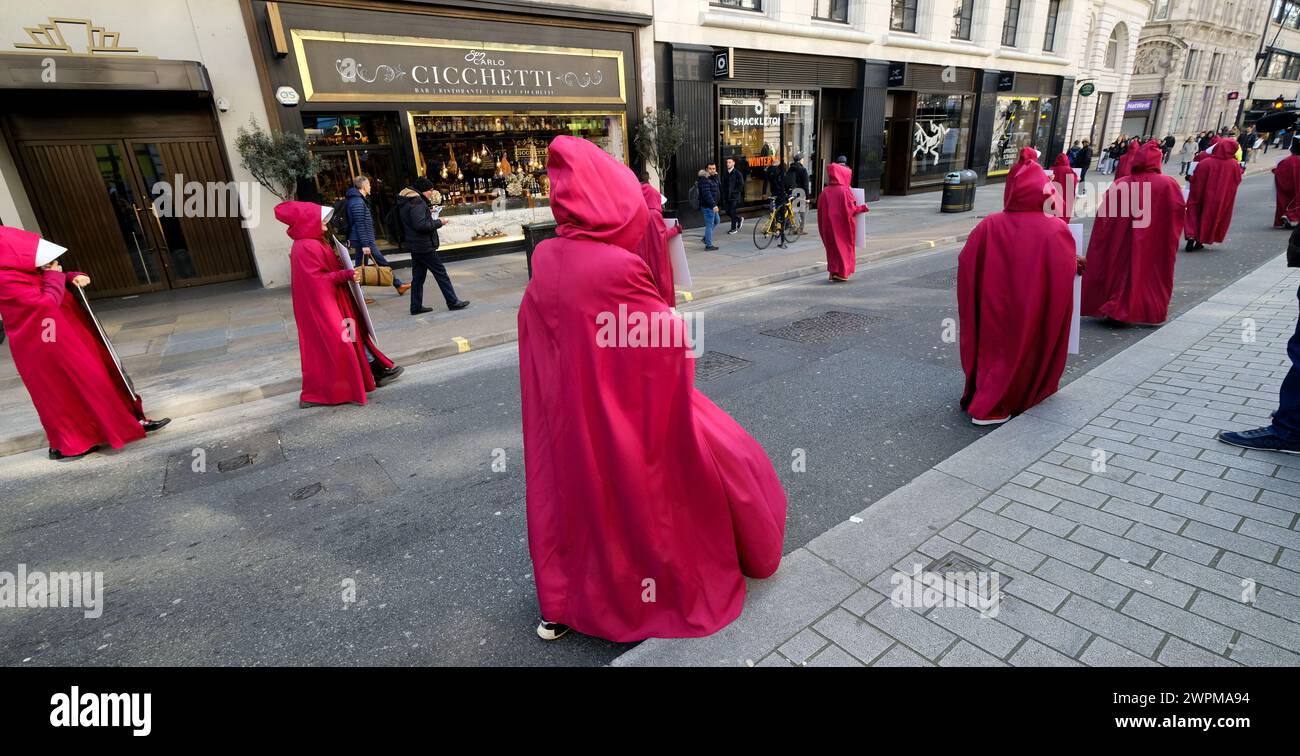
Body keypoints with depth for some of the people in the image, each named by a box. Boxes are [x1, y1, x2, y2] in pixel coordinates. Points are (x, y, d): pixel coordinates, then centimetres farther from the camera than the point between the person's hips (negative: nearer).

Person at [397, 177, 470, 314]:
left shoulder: (405, 201, 13)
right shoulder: (417, 202, -18)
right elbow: (421, 225, -26)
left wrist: (428, 212, 10)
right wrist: (438, 222, -15)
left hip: (415, 245, 10)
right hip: (424, 246, -10)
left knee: (418, 276, 12)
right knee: (441, 273, -2)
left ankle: (416, 306, 16)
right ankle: (453, 302, 4)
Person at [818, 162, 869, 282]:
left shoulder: (825, 192, 0)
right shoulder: (845, 191, -14)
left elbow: (820, 210, 4)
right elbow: (852, 209, -15)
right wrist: (863, 208, 1)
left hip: (829, 226, 4)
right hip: (843, 226, -4)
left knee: (832, 247, 16)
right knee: (844, 247, 9)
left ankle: (833, 271, 17)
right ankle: (842, 272, 8)